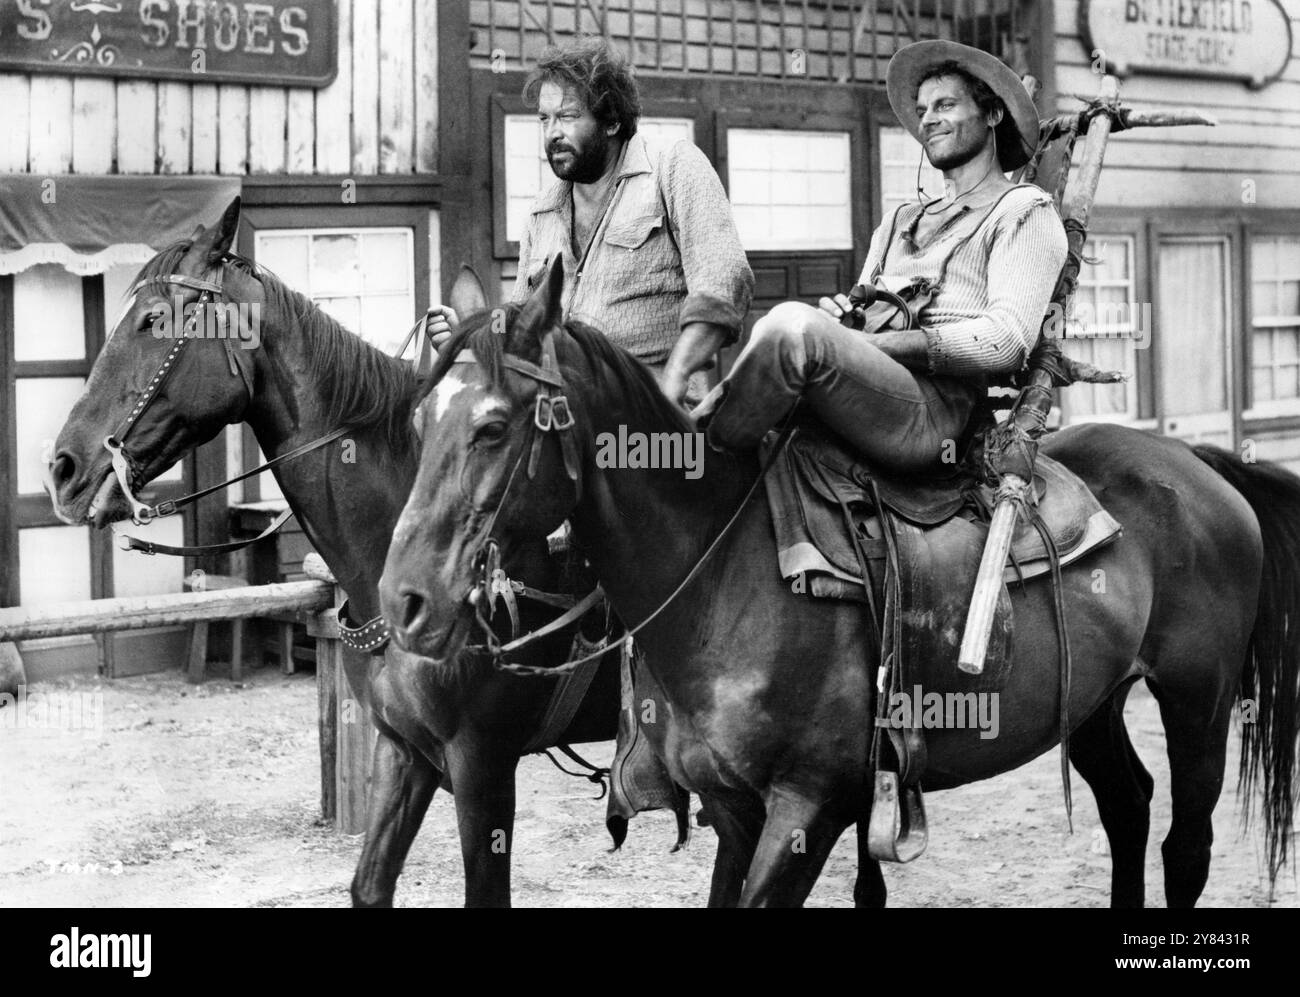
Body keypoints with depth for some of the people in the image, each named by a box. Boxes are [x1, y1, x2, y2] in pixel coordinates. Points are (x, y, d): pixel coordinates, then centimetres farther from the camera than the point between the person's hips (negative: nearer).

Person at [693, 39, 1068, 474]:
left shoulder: (1024, 210, 9)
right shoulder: (898, 221, 33)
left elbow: (1006, 340, -6)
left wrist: (875, 342, -13)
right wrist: (841, 315, 1)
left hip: (933, 411, -7)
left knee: (794, 325, -31)